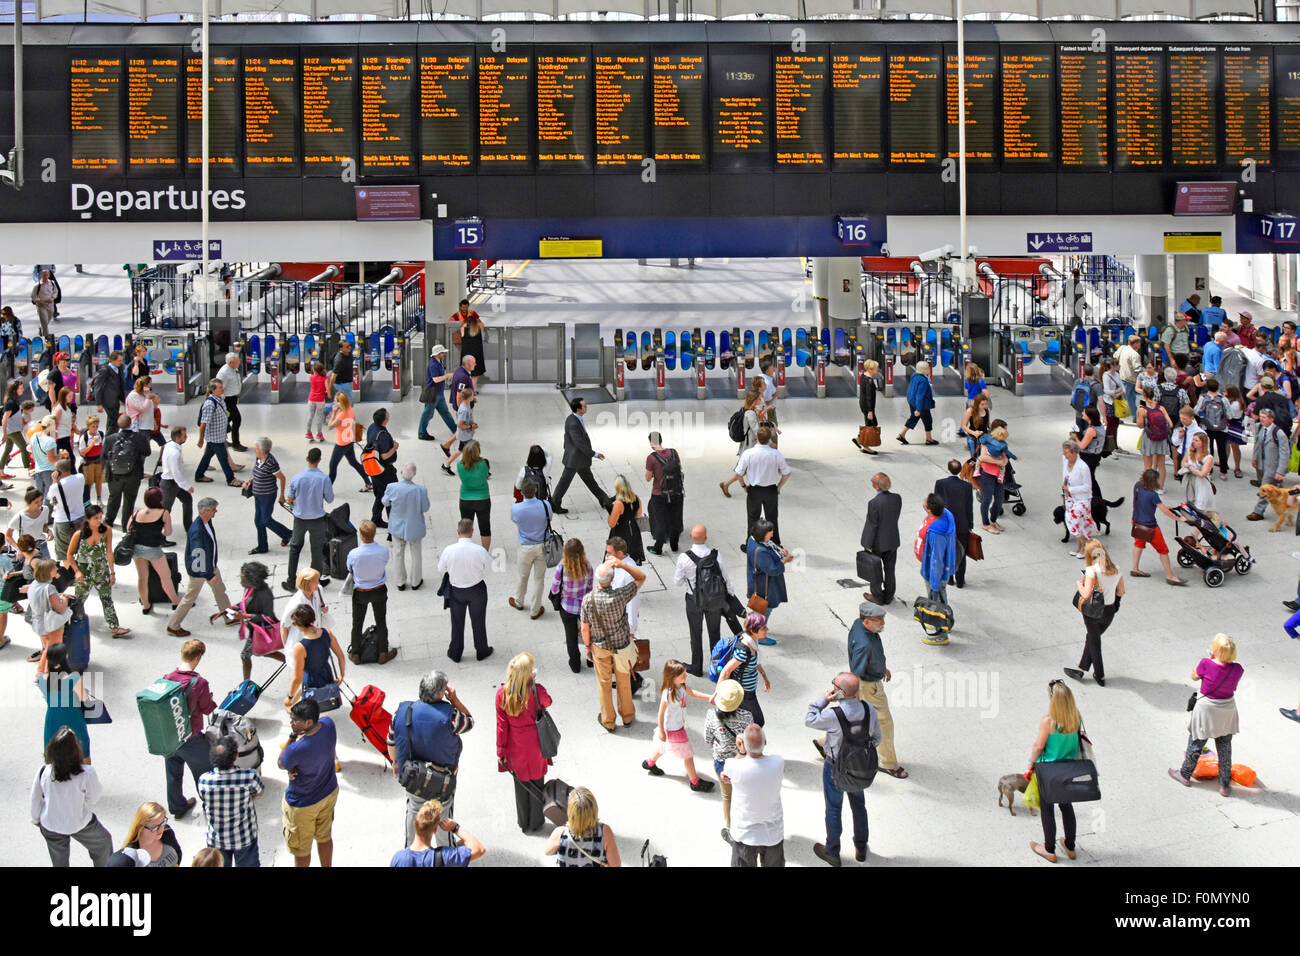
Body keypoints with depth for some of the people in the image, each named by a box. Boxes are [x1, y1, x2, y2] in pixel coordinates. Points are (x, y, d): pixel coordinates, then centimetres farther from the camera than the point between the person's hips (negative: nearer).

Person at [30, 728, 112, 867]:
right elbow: (94, 797, -14)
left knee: (59, 861, 26)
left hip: (50, 826, 3)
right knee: (103, 842, 28)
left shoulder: (44, 771, -22)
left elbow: (35, 800, -6)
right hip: (80, 824, -3)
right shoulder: (87, 773, -31)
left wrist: (36, 819, 13)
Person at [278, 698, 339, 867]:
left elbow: (281, 764, -16)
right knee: (324, 837, 30)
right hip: (330, 793, 7)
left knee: (301, 849, 20)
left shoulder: (297, 750, -39)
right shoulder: (328, 724, -20)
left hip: (303, 805, -7)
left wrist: (292, 738, -20)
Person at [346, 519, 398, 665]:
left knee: (357, 623, 19)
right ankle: (383, 653, 32)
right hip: (379, 591, 1)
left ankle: (355, 654, 33)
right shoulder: (383, 551, -26)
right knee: (381, 622, 19)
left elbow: (349, 570, -8)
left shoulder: (353, 554, -28)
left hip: (360, 592, -1)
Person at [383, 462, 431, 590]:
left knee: (398, 553, 21)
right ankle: (415, 582, 34)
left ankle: (400, 582, 32)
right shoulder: (420, 490, -28)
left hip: (397, 526, 1)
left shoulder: (392, 488, -24)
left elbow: (385, 503, -5)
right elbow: (425, 509, -13)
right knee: (415, 554, 20)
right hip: (415, 527, -1)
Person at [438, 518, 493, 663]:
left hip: (456, 591, 1)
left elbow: (441, 569, -6)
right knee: (478, 622, 21)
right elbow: (489, 567, -8)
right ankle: (481, 652, 39)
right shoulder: (480, 551, -25)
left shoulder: (449, 550, -23)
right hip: (476, 590, -1)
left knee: (457, 623, 21)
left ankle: (455, 653, 37)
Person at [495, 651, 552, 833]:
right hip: (535, 746, -2)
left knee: (520, 784, 20)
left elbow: (501, 725, -10)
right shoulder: (536, 691, -24)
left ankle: (523, 823, 34)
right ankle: (536, 822, 31)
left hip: (515, 747, 2)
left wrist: (501, 751, 1)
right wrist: (534, 683, -5)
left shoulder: (502, 693, -18)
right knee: (537, 782, 18)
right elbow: (547, 702, 1)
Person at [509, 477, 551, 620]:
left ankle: (519, 602, 47)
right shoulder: (546, 505, -21)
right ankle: (535, 610, 26)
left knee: (523, 576, 23)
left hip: (526, 548, 0)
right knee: (539, 578, 14)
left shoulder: (516, 508, -22)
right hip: (543, 546, 0)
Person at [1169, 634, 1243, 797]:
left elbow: (1194, 676, -5)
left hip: (1206, 708, -2)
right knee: (1225, 748, 17)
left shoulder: (1206, 664, -25)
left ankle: (1185, 775, 35)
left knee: (1196, 743, 18)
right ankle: (1225, 785, 26)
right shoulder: (1237, 669, -17)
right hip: (1227, 709, 2)